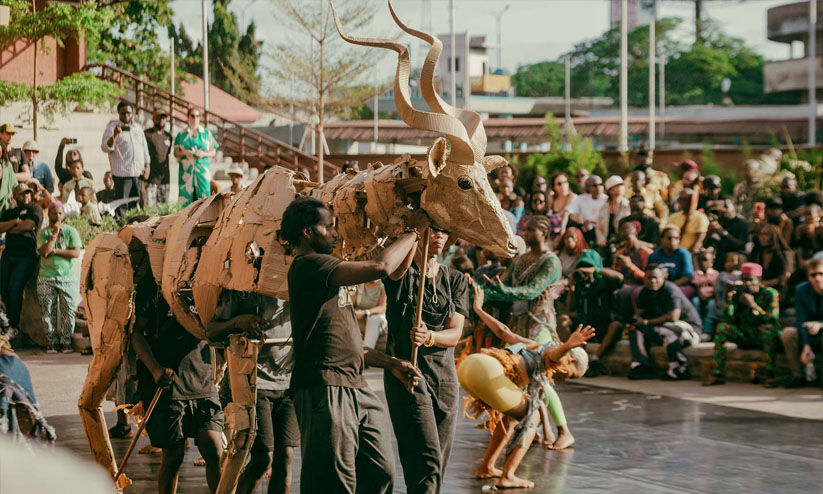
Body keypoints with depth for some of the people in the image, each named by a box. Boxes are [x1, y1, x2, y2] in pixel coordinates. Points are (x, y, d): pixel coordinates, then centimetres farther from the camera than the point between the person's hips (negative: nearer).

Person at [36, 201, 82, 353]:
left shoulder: (71, 231, 4)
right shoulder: (43, 233, 5)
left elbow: (77, 252, -7)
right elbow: (44, 252, -10)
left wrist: (55, 251, -10)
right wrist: (54, 234, -12)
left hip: (67, 278, 0)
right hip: (47, 278, 0)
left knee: (68, 311, -4)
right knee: (48, 312, 0)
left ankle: (66, 342, 3)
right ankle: (52, 342, 7)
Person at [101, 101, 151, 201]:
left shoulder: (138, 127, 18)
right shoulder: (112, 127, 2)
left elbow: (145, 148, 23)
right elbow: (105, 148, -7)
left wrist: (147, 166, 12)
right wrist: (115, 135, -24)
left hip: (139, 173, 5)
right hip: (122, 174, -5)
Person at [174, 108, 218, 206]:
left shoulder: (207, 133, 11)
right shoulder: (181, 135, 12)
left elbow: (213, 152, 11)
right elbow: (176, 153, 11)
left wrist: (204, 154, -9)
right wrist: (184, 153, -10)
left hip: (202, 169, 0)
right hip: (186, 170, 0)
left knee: (204, 197, -10)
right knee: (186, 198, -6)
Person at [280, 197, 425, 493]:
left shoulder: (321, 268, 24)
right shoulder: (307, 266, -10)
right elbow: (380, 268, -20)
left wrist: (390, 363, 17)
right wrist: (413, 231, -6)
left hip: (355, 389, 10)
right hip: (325, 389, -10)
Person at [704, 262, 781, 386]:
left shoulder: (770, 293, -9)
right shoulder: (738, 292, 1)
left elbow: (773, 320, -20)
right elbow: (730, 320, -3)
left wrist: (753, 305, -26)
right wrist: (728, 302, -20)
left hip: (765, 338, -4)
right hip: (744, 336, 4)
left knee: (769, 328, -36)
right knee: (722, 327, -16)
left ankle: (770, 374, -39)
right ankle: (717, 374, -21)